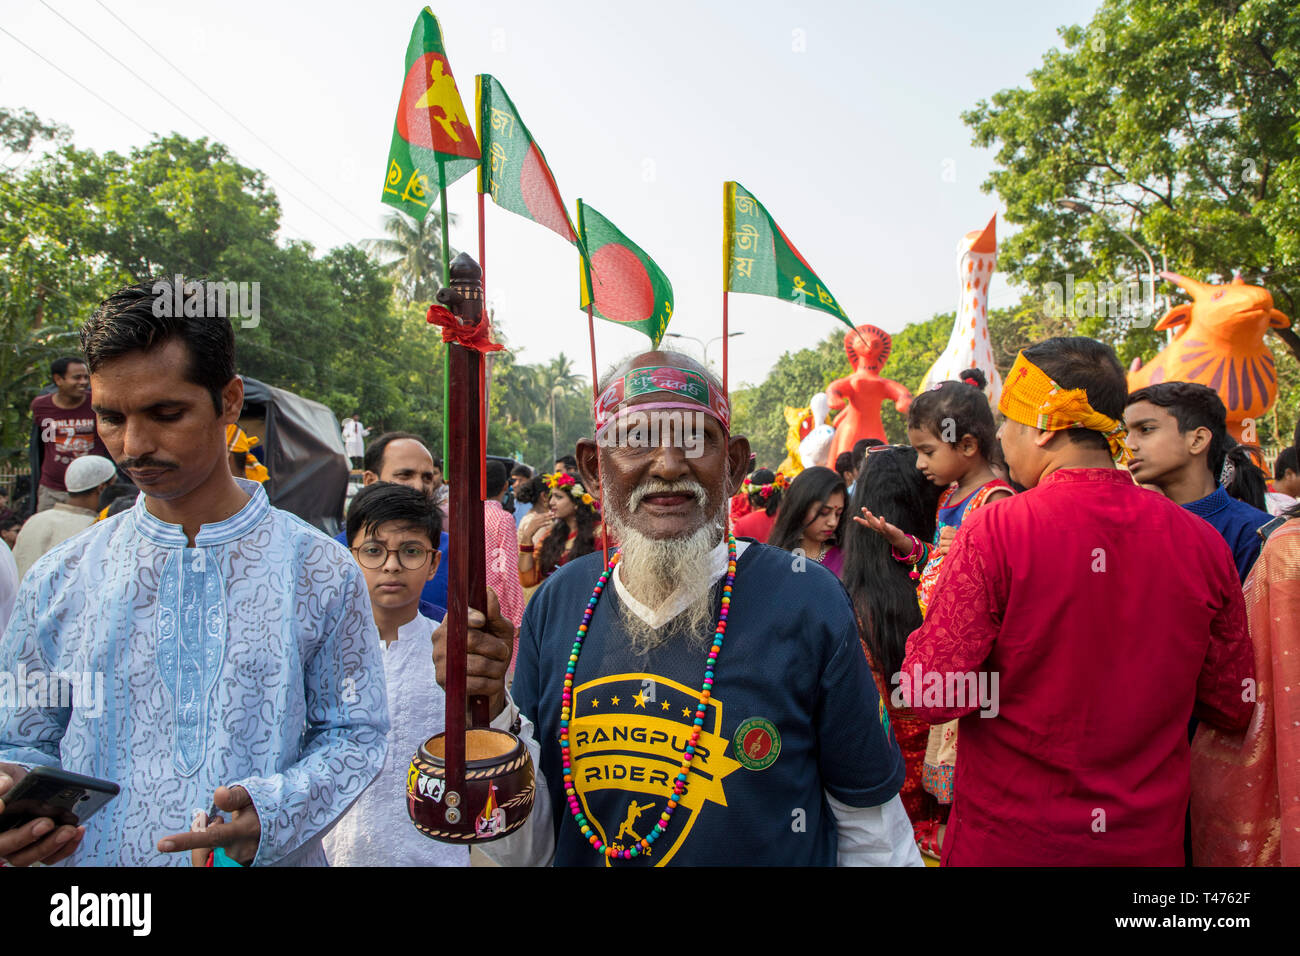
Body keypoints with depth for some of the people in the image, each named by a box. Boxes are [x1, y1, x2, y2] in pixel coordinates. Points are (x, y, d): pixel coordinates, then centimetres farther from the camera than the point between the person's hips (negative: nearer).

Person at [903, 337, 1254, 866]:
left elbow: (933, 695, -20)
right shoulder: (1202, 541, -8)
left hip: (1010, 840, -3)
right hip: (1150, 841, 4)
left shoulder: (994, 530, -20)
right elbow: (1232, 707, 3)